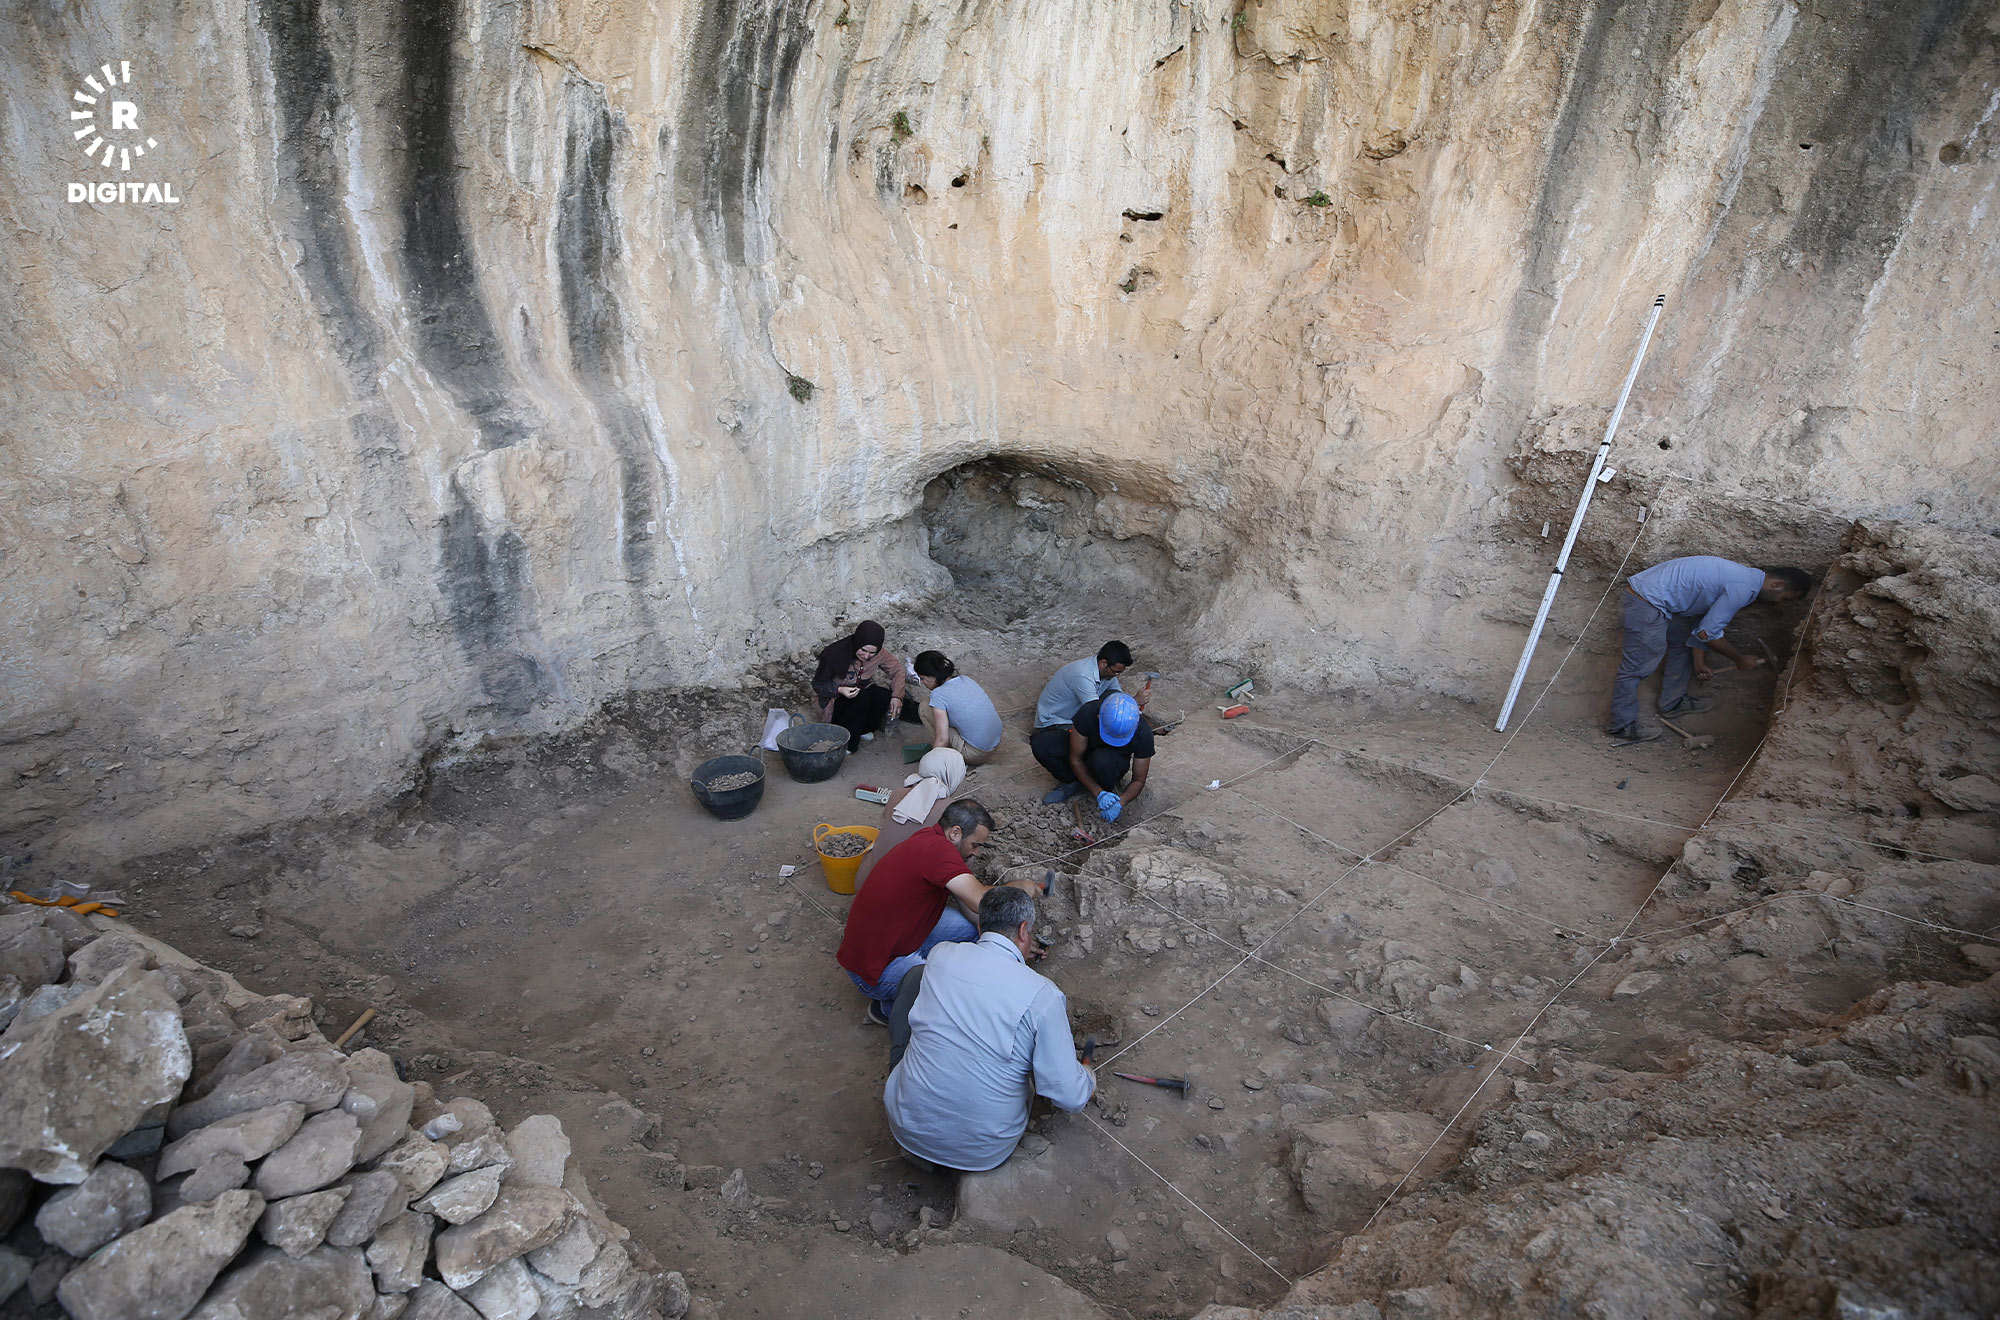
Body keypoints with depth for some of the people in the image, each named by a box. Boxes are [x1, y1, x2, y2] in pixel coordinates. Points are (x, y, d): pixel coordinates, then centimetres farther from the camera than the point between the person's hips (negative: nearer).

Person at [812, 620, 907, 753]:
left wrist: (897, 696, -16)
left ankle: (862, 730, 1)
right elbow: (818, 685, -17)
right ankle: (846, 741, -18)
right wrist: (840, 690, -37)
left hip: (861, 698, 5)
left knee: (884, 696, -23)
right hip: (830, 703, -5)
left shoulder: (878, 654, -14)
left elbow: (897, 669, -1)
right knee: (862, 697, -33)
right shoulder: (836, 654, -26)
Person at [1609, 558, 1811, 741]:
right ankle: (1621, 725, 7)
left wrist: (1700, 662, 21)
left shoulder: (1743, 575, 17)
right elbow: (1707, 633, -10)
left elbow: (1702, 622, 22)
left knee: (1682, 642, 26)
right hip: (1646, 603, -11)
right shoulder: (1743, 588, -15)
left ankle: (1673, 702, 38)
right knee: (1637, 666, -3)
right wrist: (1740, 659, 4)